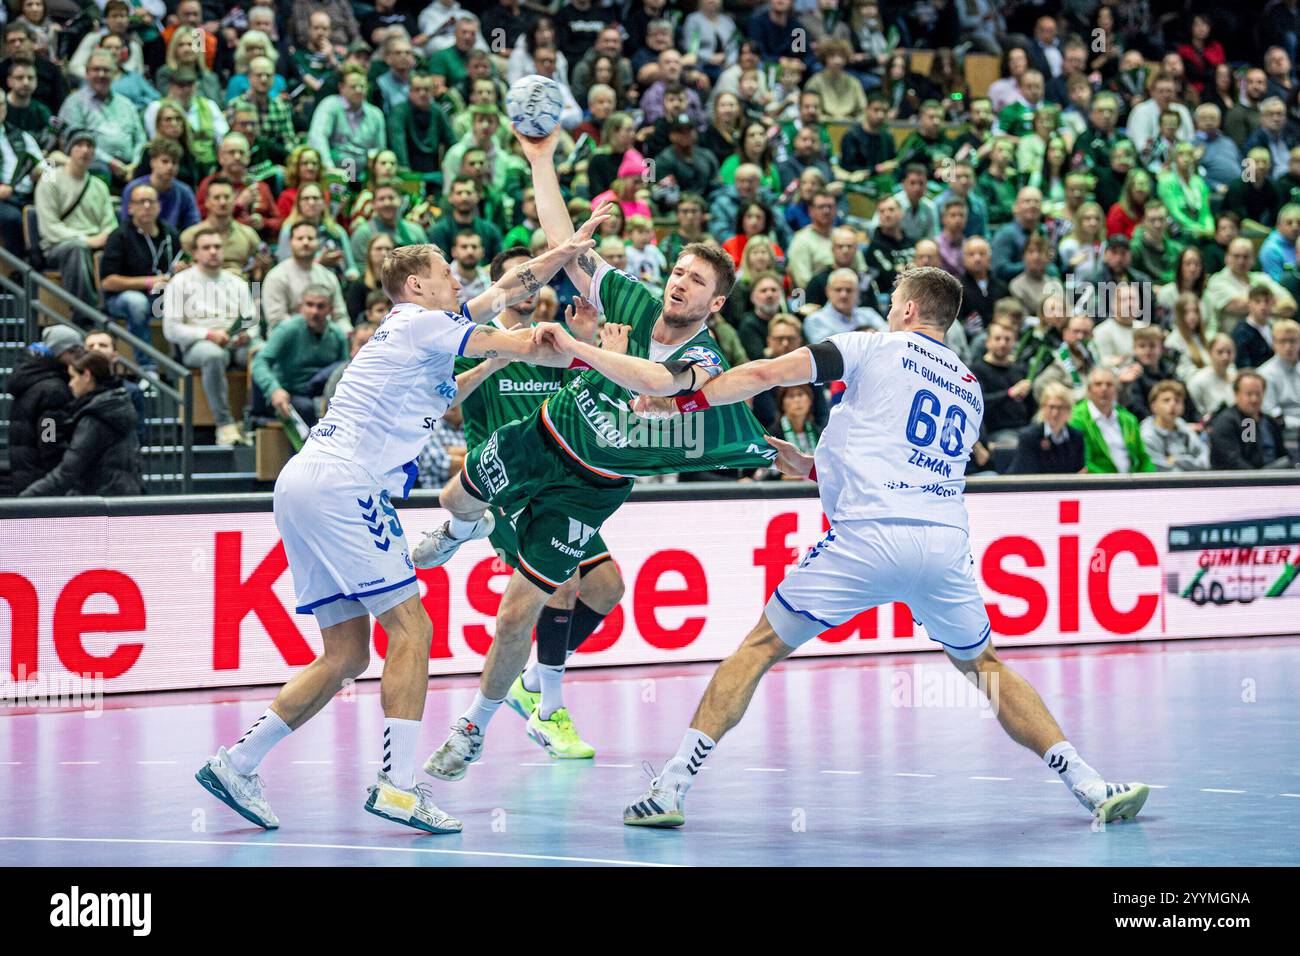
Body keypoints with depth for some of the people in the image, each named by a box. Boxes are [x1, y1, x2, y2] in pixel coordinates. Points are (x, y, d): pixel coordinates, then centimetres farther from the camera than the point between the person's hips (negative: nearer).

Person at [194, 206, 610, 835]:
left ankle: (235, 764, 6)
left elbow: (509, 289, 32)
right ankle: (396, 786, -16)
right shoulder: (423, 323, -2)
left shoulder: (422, 326, 24)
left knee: (347, 653, 9)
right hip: (340, 483, -10)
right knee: (411, 630, -10)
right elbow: (524, 347, -1)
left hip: (304, 487, 10)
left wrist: (569, 247, 30)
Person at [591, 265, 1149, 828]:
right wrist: (815, 468, 40)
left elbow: (766, 374, 3)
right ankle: (1090, 787, 12)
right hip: (945, 543, 4)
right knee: (984, 667, 23)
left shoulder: (875, 348, 10)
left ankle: (669, 788, 0)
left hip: (867, 538, -4)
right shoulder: (970, 391, 25)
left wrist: (687, 397, 13)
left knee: (761, 649, 6)